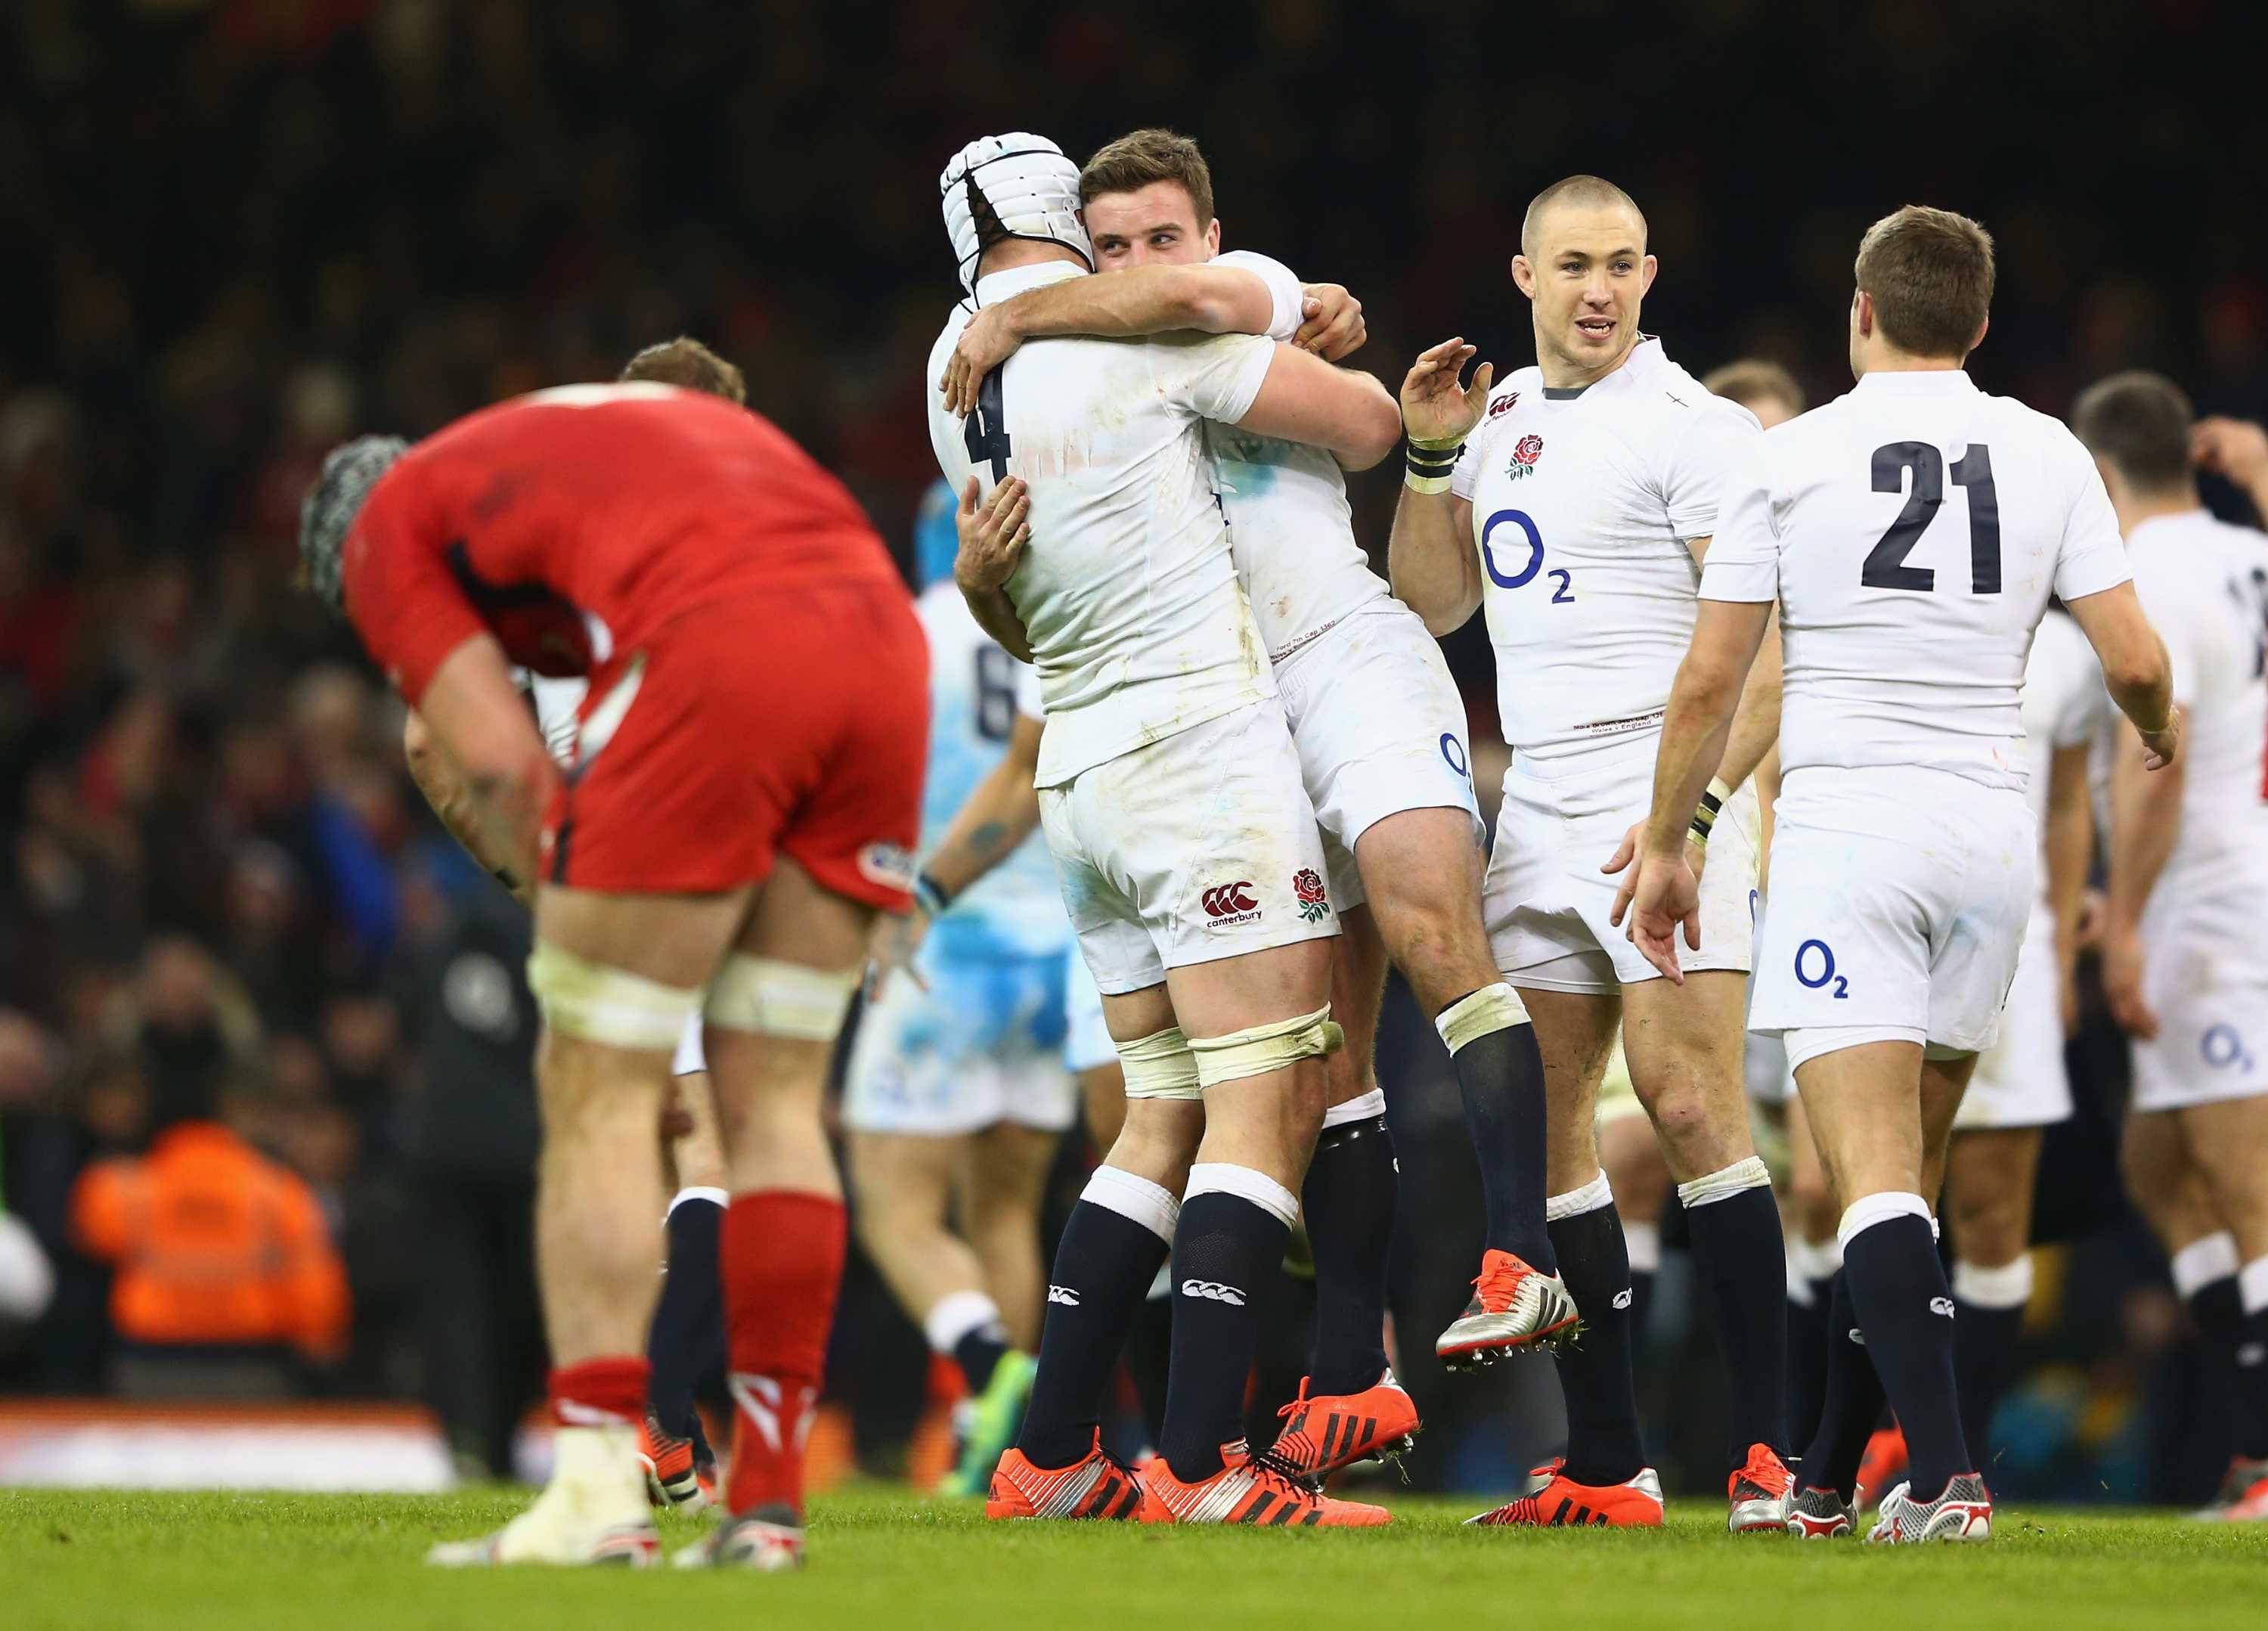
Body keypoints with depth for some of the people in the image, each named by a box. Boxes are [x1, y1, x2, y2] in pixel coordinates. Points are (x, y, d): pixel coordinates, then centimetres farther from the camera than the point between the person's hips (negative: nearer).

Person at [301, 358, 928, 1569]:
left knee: (599, 1094, 3)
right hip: (883, 642, 6)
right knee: (774, 1100, 13)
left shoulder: (387, 525, 20)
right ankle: (768, 1502, 9)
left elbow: (501, 762, 7)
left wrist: (561, 907, 17)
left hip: (714, 649, -6)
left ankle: (596, 1491, -6)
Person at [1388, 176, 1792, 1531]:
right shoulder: (1502, 416, 15)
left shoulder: (1693, 429, -8)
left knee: (1692, 1106, -14)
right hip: (1538, 809, 8)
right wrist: (1431, 459, 7)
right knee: (1541, 1126, 5)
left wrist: (1697, 805, -21)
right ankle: (1606, 1469, 9)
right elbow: (1435, 604, 22)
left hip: (1662, 794, -7)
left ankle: (1766, 1456, -13)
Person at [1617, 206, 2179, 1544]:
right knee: (1908, 1173, 14)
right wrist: (2162, 732, 26)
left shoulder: (1791, 457, -1)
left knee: (1876, 1172, -10)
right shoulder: (2046, 454, 5)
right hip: (1990, 833, 4)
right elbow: (2135, 659, 3)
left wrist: (1666, 845, 12)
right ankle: (1828, 1482, 22)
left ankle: (1946, 1474, -26)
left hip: (1843, 831, -4)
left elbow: (1708, 683, 0)